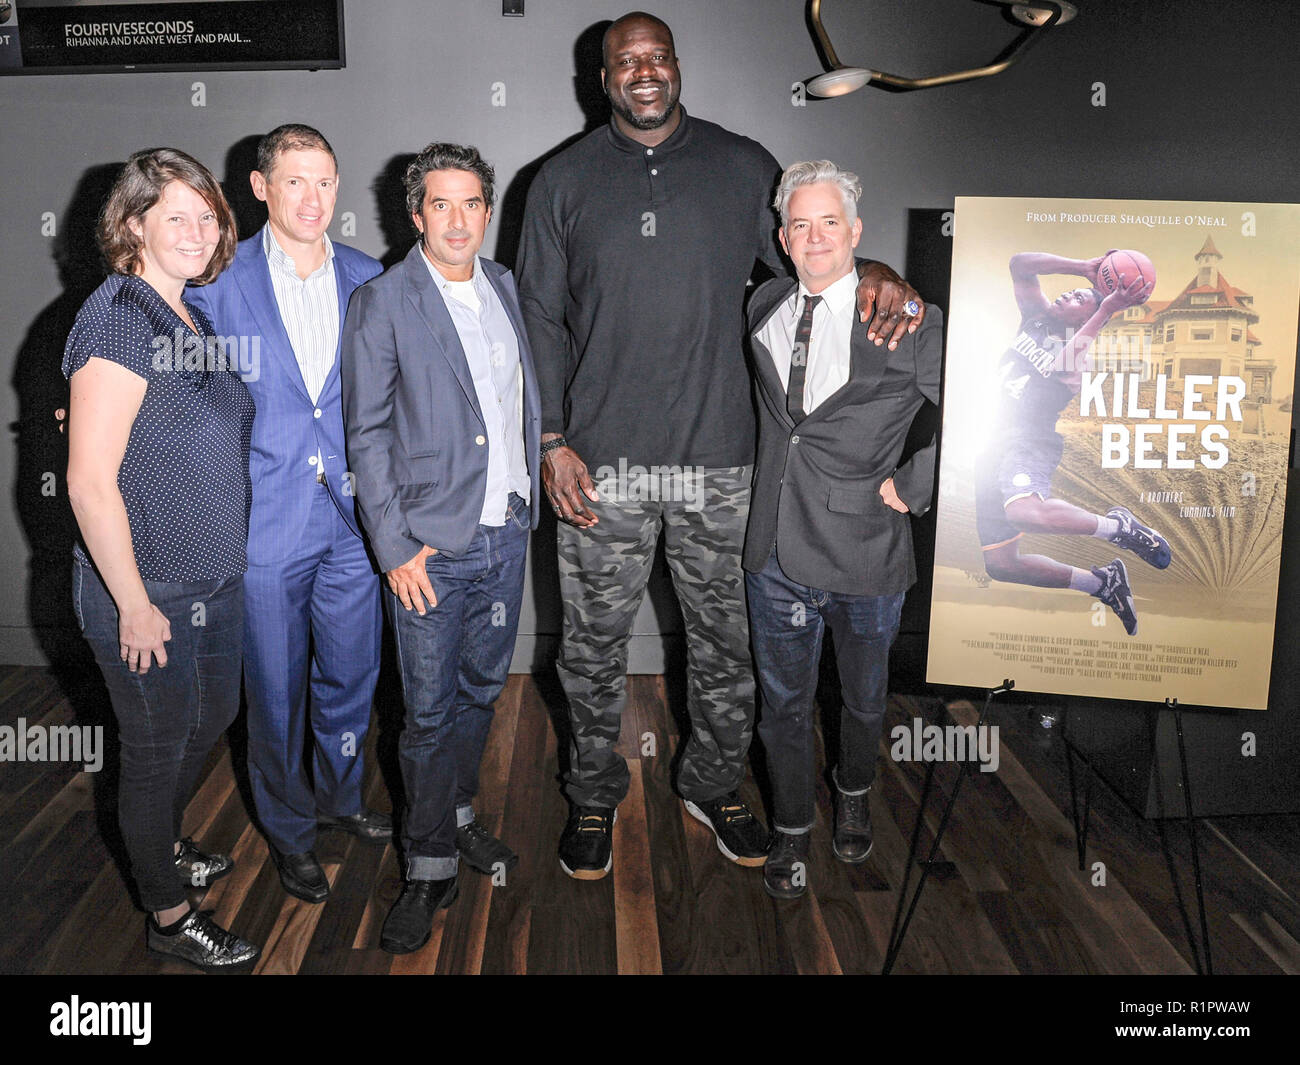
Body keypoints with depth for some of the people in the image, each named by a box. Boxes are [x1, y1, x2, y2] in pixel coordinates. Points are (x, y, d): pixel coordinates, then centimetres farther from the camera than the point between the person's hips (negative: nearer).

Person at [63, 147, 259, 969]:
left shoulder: (195, 314, 7)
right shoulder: (119, 319, -20)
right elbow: (90, 483, -23)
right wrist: (134, 605, -20)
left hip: (216, 578, 8)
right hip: (147, 592, -8)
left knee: (214, 718, 24)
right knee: (159, 750, 10)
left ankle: (163, 846, 51)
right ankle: (168, 917, 32)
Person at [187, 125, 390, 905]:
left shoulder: (367, 279, 4)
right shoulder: (219, 283, -5)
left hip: (351, 517, 3)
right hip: (266, 523, -2)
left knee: (351, 674, 16)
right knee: (276, 689, 10)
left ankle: (342, 796, 42)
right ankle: (290, 828, 33)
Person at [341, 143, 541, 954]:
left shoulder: (506, 286, 8)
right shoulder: (381, 303, -8)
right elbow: (367, 435, -9)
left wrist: (530, 494, 11)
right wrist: (395, 547, -13)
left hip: (507, 531, 5)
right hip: (434, 545, -5)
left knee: (481, 689, 18)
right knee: (431, 711, 4)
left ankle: (458, 815, 40)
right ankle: (431, 867, 21)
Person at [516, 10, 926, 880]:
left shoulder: (742, 167, 8)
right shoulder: (565, 181, 7)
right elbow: (540, 320, 6)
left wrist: (876, 273, -9)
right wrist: (551, 441, -4)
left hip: (717, 458, 1)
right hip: (600, 461, 0)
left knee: (723, 641, 11)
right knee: (595, 644, 9)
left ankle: (714, 785, 33)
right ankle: (595, 796, 30)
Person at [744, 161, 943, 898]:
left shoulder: (907, 323, -11)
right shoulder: (763, 310, 3)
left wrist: (912, 488, -13)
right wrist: (780, 466, 9)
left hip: (866, 557, -2)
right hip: (776, 553, 3)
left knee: (865, 698, 20)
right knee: (785, 702, 15)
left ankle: (854, 797, 50)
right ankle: (792, 831, 38)